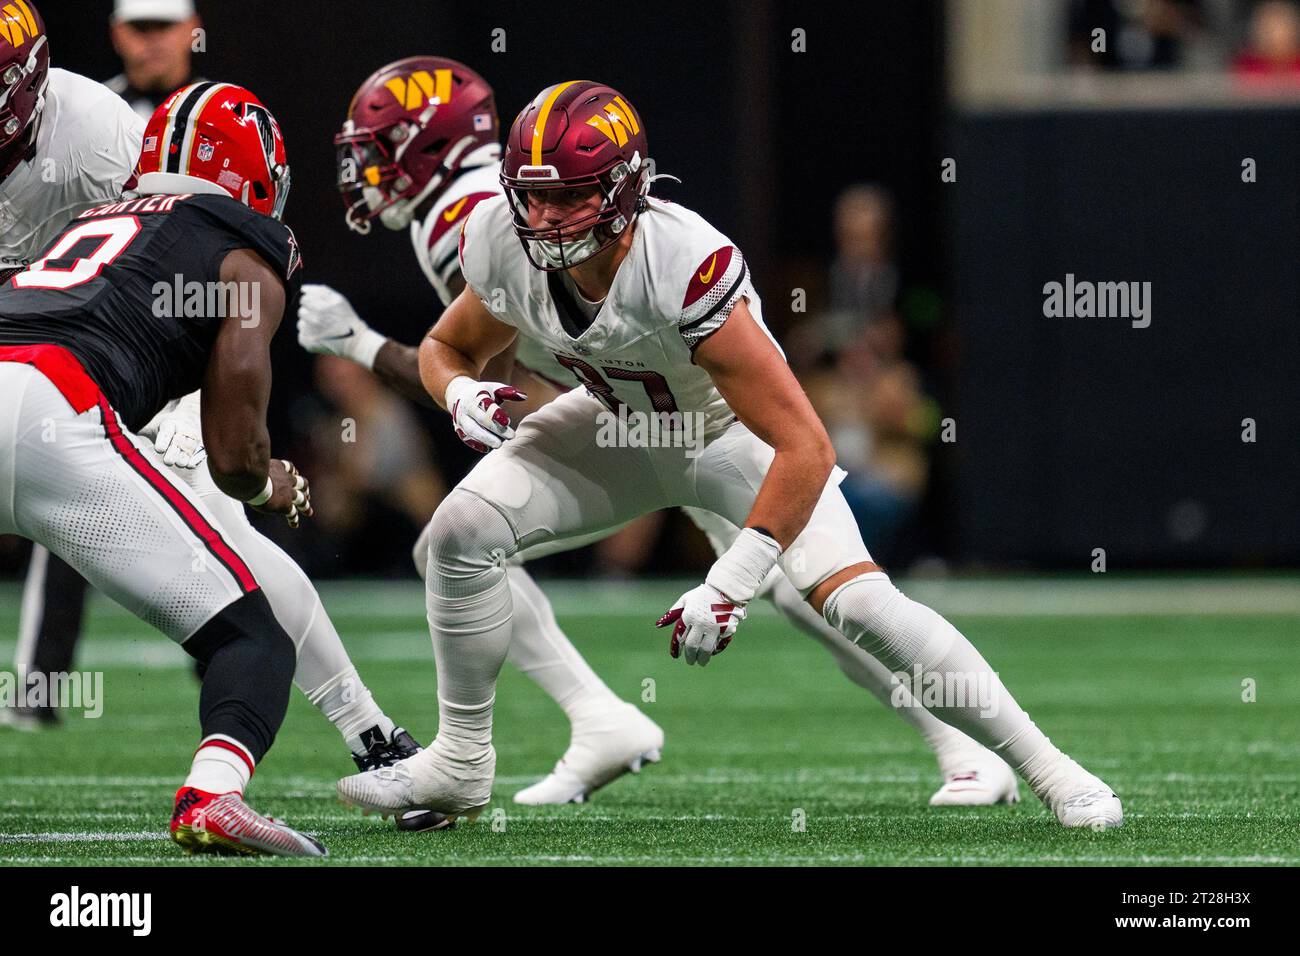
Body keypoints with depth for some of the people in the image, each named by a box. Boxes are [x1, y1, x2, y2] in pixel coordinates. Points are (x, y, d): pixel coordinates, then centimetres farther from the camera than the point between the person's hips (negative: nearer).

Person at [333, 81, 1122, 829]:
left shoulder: (686, 268, -40)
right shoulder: (508, 251, -23)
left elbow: (806, 450, -40)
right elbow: (447, 348, 2)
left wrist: (730, 585, -42)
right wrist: (463, 393, -23)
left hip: (735, 433, -5)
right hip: (620, 428, 5)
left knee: (854, 600, -22)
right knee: (462, 532, -12)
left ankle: (1043, 764, -10)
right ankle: (460, 764, 7)